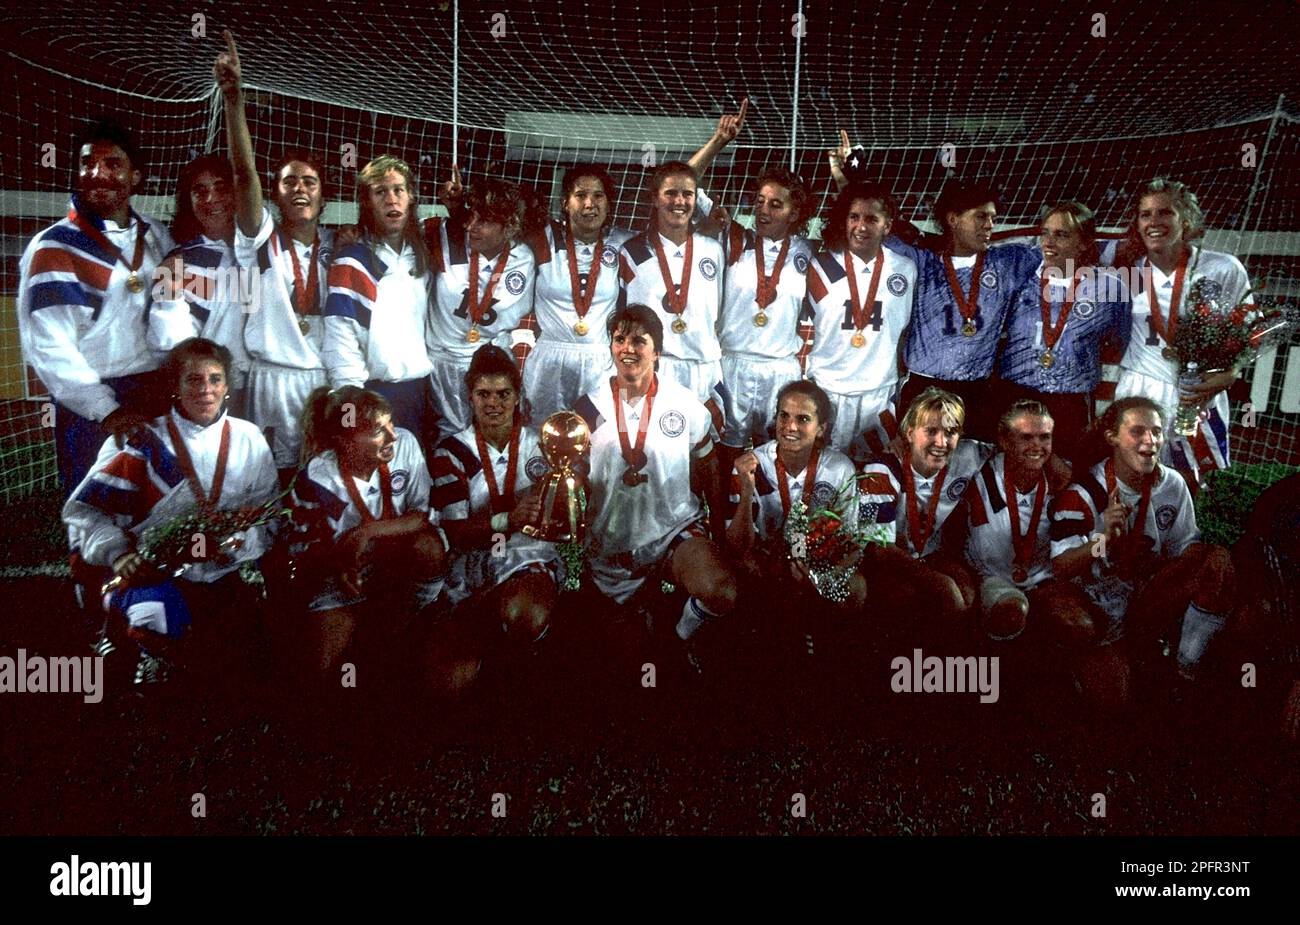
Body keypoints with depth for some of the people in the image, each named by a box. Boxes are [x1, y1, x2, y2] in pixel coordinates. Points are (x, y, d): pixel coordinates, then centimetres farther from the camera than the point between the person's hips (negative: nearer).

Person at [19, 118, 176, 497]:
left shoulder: (156, 235, 8)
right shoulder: (54, 248, -9)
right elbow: (48, 348, -14)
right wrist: (106, 411, -19)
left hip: (162, 398, 5)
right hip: (95, 411, -5)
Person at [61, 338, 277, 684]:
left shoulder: (248, 440, 7)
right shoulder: (143, 441, -1)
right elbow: (83, 508, -2)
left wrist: (238, 541, -16)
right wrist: (116, 552, -19)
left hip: (220, 575, 3)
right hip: (153, 572, -3)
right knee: (161, 618, -34)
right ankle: (155, 655, 1)